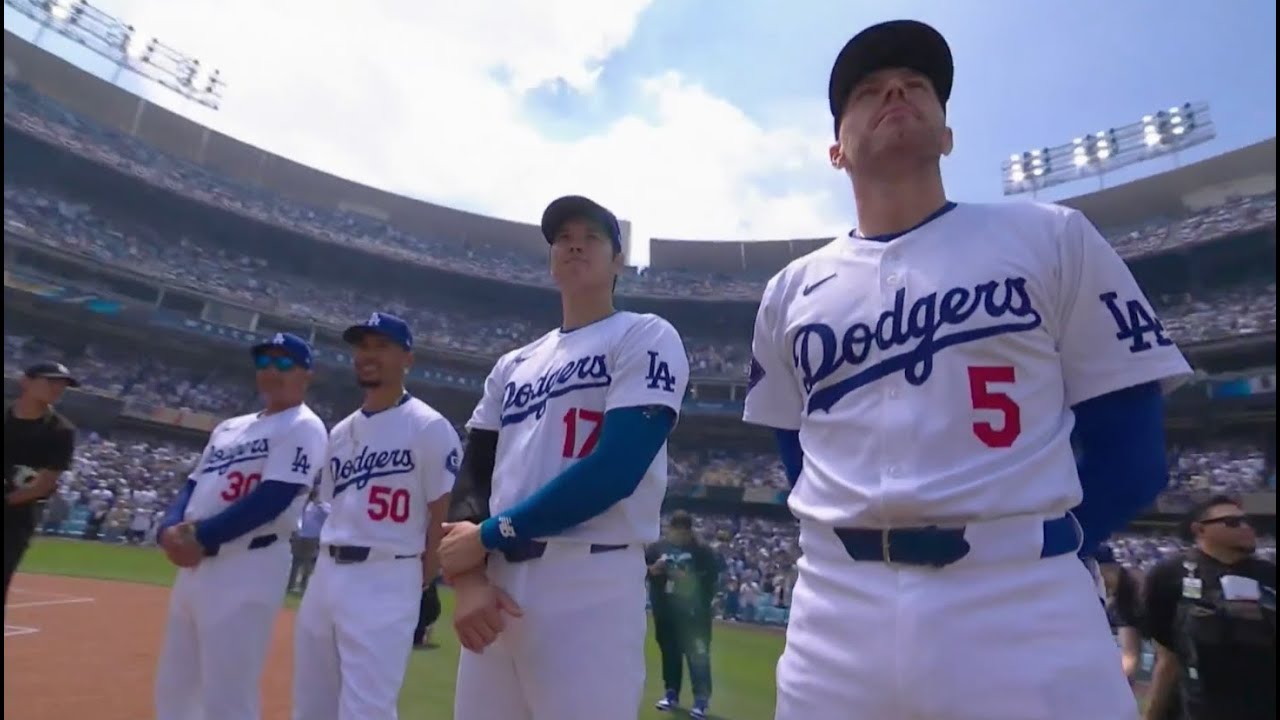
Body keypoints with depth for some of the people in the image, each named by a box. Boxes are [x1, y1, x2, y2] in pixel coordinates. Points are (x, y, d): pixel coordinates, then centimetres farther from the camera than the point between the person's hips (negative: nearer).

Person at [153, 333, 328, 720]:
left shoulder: (303, 427, -8)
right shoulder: (229, 427, 18)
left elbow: (273, 498, -18)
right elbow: (193, 485, 14)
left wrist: (201, 537, -17)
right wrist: (170, 529, -5)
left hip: (248, 567, -8)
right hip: (194, 565, 9)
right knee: (173, 687, 20)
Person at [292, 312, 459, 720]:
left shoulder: (428, 427, -9)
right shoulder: (340, 432, 14)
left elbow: (444, 515, -9)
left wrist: (424, 587, -7)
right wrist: (327, 569, 14)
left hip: (387, 581, -8)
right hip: (327, 575, 8)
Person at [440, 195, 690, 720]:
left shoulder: (646, 338, -2)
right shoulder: (513, 365, 17)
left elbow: (614, 472, -14)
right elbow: (474, 473, 13)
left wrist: (488, 535, -8)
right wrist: (467, 575, -5)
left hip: (592, 587, -6)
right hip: (496, 581, 6)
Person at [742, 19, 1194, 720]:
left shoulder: (1052, 238, 6)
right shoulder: (792, 292, 10)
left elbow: (1132, 451, 5)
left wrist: (1033, 557, -1)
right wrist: (862, 554, 3)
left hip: (1025, 604, -1)